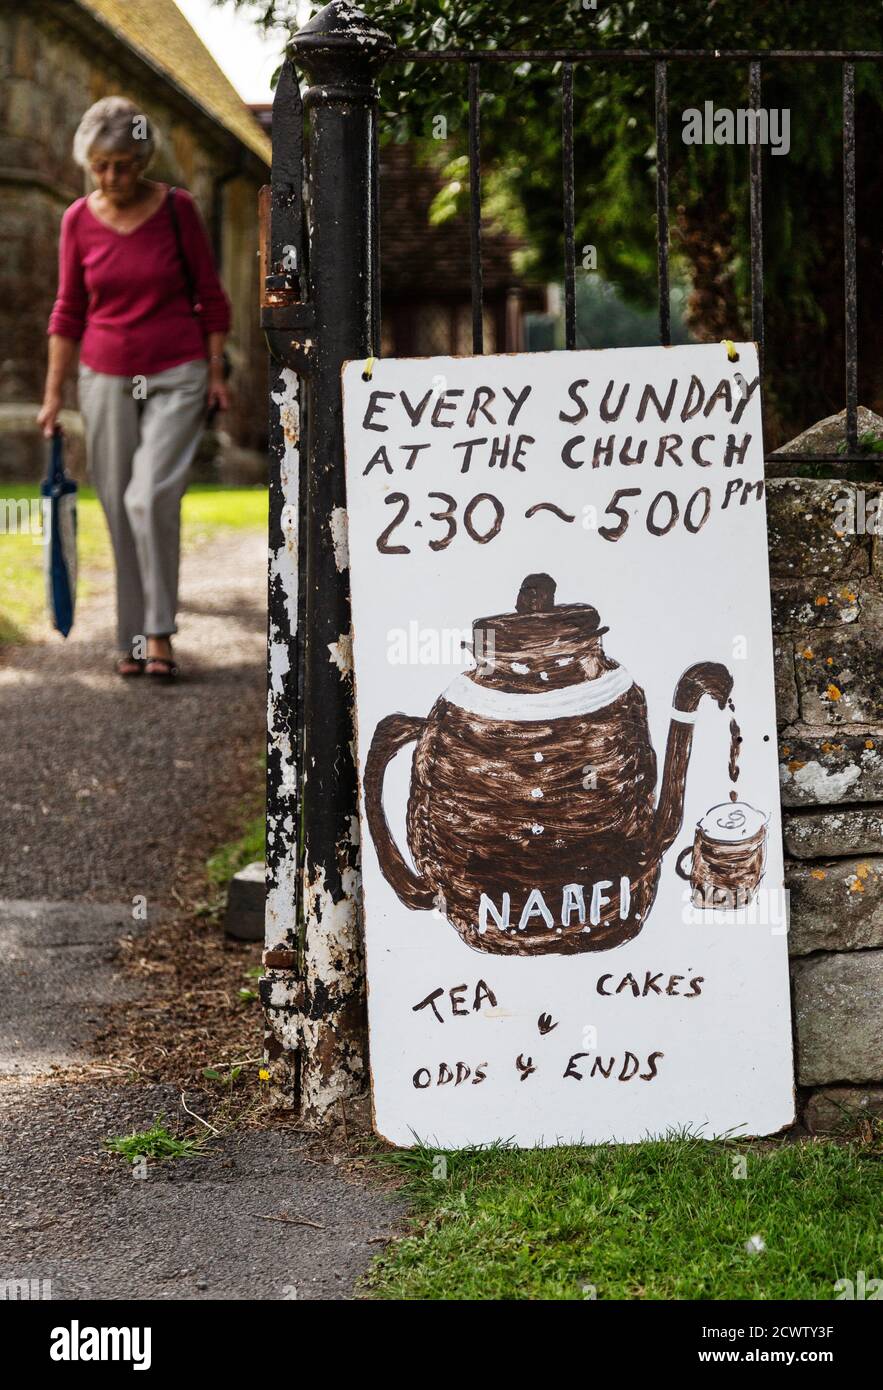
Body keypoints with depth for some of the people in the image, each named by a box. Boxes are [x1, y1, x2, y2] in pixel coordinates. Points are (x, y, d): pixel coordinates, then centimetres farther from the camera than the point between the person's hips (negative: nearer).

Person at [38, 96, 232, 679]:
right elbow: (68, 312, 8)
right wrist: (53, 395, 7)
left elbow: (210, 297, 2)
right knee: (120, 510, 3)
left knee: (152, 498, -18)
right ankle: (134, 638, 12)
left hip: (177, 378, -3)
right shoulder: (78, 220, 0)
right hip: (106, 379, 3)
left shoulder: (177, 209, -6)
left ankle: (159, 631, -7)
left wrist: (216, 373, -1)